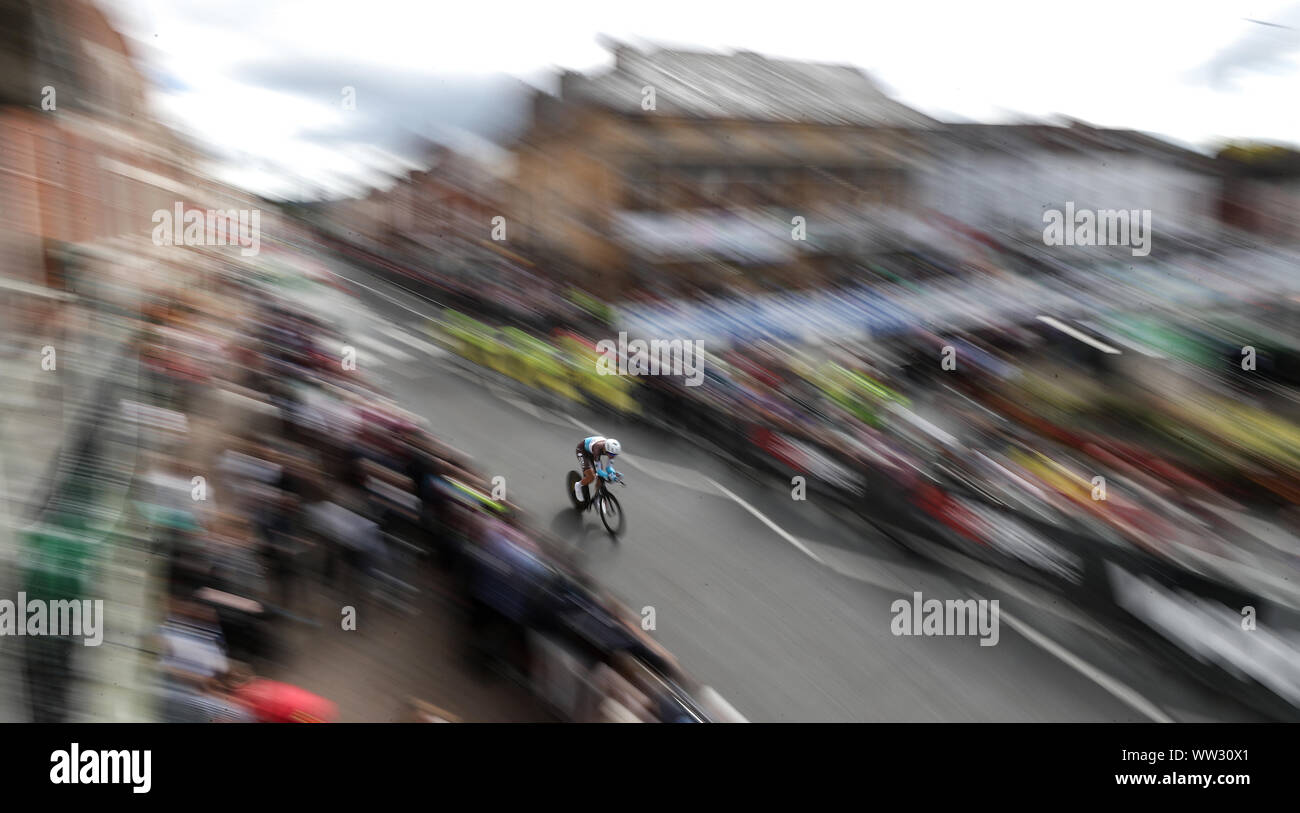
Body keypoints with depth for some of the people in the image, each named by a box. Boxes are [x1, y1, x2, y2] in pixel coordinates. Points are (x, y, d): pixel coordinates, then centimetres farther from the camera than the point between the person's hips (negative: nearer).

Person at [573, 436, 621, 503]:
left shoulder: (612, 449, -26)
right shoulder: (598, 447, -42)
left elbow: (609, 467, -17)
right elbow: (598, 470, -38)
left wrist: (614, 473, -36)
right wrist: (609, 475, -47)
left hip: (591, 452, 6)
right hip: (582, 450, -6)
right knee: (591, 477, -20)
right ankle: (578, 485, 9)